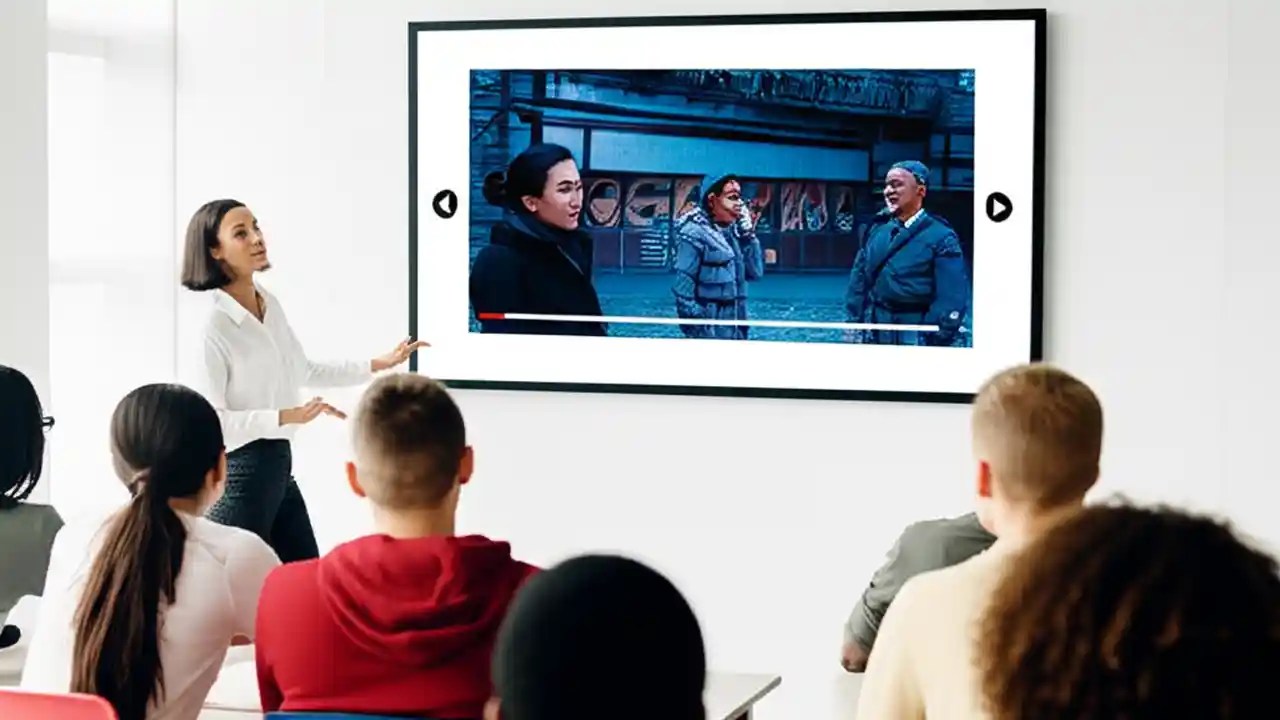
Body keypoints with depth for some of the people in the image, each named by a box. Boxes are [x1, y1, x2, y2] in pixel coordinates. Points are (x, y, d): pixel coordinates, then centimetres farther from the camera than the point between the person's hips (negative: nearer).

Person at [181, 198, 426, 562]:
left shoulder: (272, 305, 6)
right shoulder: (212, 325, -20)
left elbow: (304, 371, 21)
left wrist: (380, 364, 23)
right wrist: (287, 416, -26)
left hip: (278, 464, 9)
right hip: (238, 471, -9)